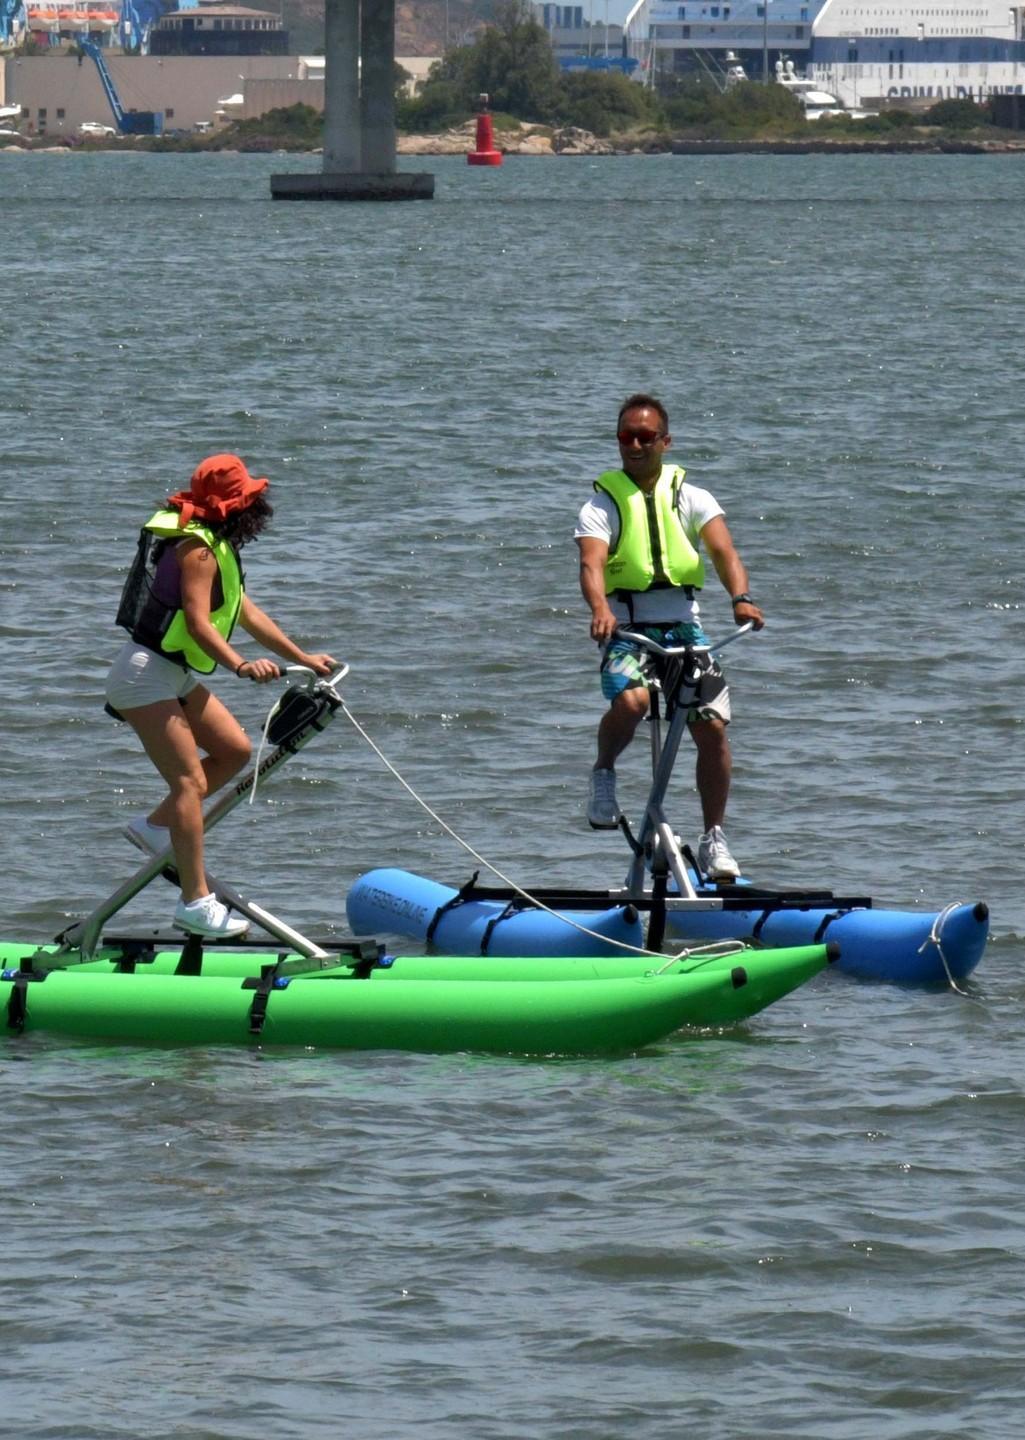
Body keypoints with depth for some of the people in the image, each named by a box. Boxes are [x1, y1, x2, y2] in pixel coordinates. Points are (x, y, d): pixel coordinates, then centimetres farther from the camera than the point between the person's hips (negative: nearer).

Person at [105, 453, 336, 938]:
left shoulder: (217, 547, 15)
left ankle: (155, 827, 14)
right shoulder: (198, 548, -17)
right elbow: (198, 622, -28)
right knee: (190, 781, -13)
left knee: (234, 750, 8)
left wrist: (302, 658, 22)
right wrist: (241, 665, -41)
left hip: (174, 676, 10)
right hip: (145, 675, -10)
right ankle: (196, 902, -15)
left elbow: (247, 612, 22)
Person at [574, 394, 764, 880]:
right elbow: (592, 563, -15)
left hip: (684, 628, 2)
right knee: (631, 700, -33)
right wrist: (600, 609, -37)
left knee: (712, 726, -14)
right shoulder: (602, 505, 3)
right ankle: (603, 772, -2)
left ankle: (714, 839, 2)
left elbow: (722, 550, -8)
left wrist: (740, 598, -29)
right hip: (628, 631, -2)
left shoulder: (691, 499, 9)